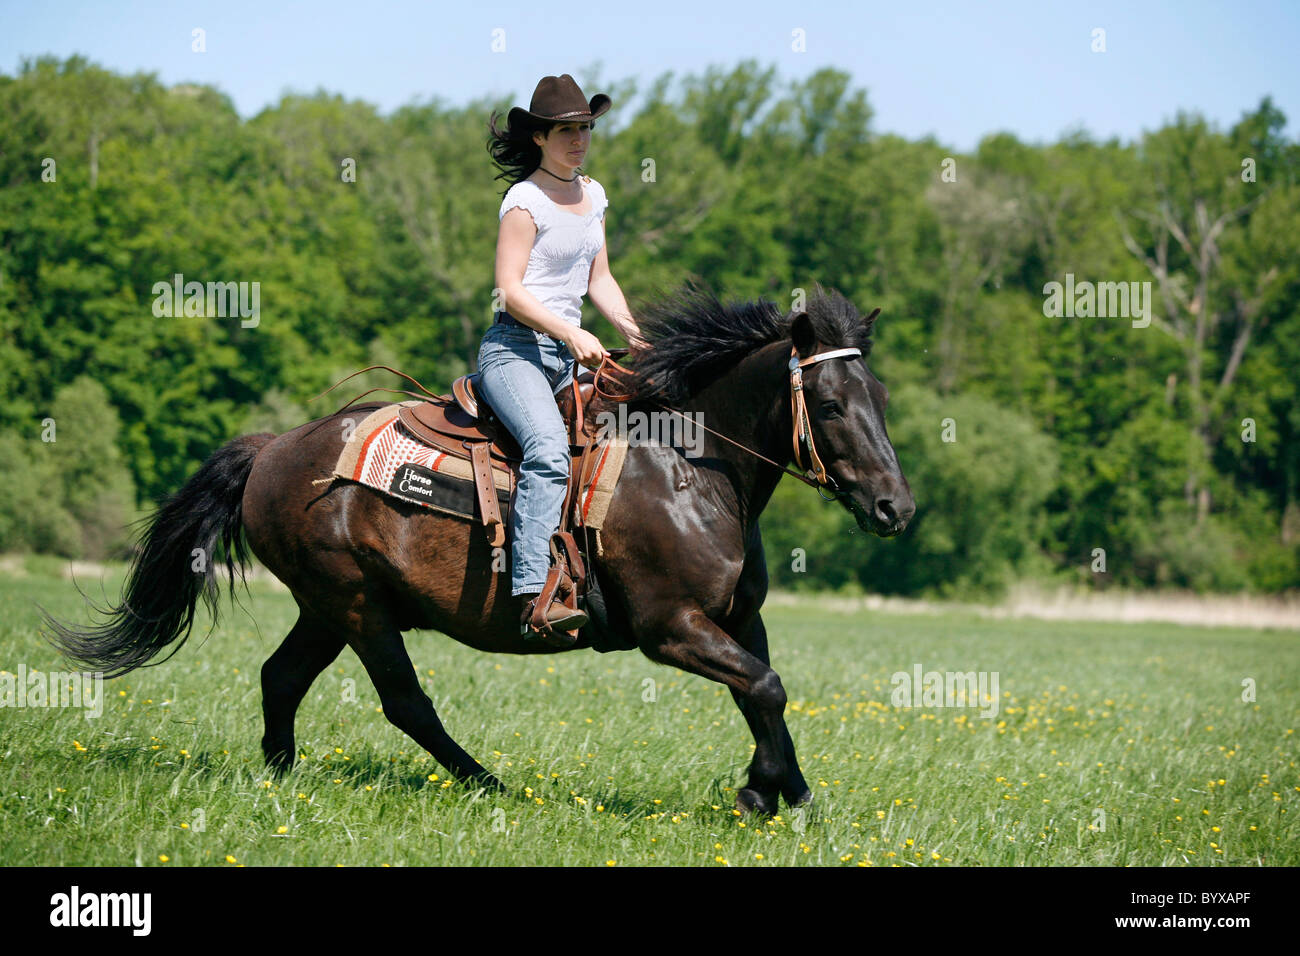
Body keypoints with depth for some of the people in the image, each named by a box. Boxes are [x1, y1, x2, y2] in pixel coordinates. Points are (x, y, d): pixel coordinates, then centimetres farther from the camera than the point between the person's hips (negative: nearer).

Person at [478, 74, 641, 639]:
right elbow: (510, 289, -12)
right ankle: (533, 592, -41)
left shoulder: (592, 195, 17)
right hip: (515, 349, -9)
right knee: (549, 448, -32)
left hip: (569, 355, 9)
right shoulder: (525, 199, -6)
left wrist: (631, 329, 6)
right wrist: (571, 334, -20)